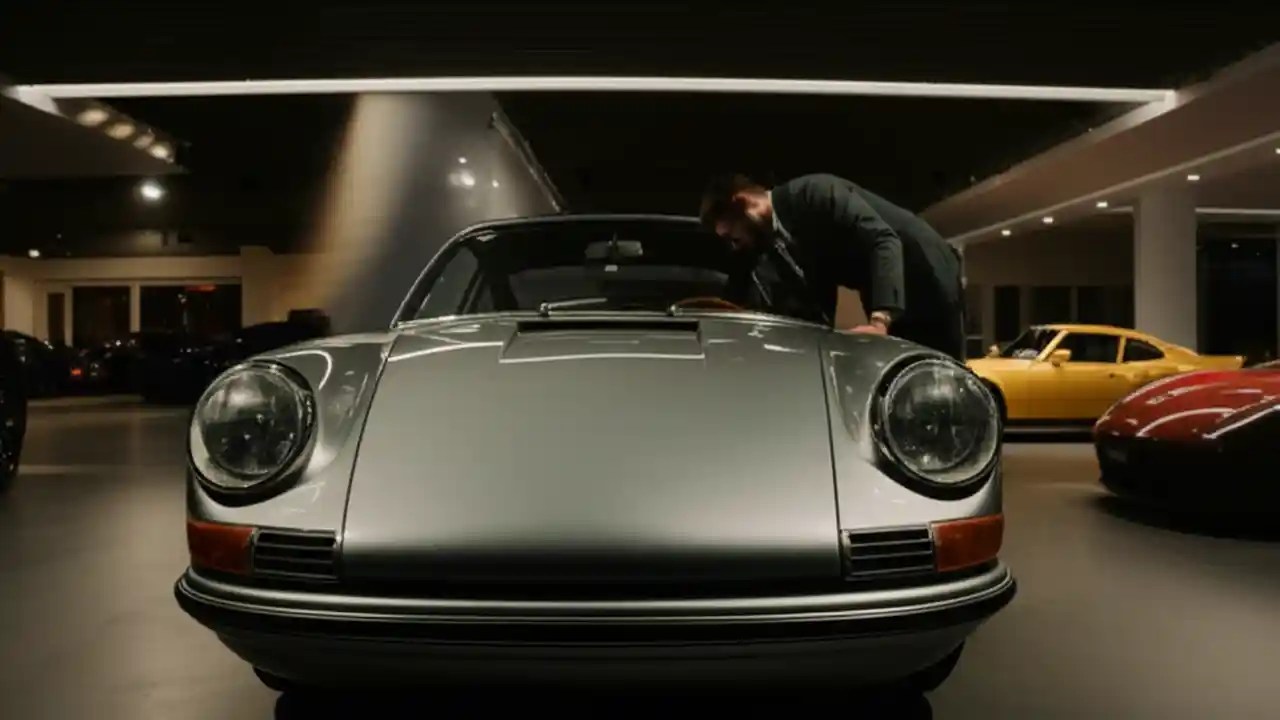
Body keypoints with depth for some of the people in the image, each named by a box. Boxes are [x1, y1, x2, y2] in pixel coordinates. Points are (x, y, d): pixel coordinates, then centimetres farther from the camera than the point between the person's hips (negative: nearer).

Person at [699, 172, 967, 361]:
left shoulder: (812, 193, -22)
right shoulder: (776, 244, 3)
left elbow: (884, 241, -31)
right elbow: (820, 303, 6)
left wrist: (880, 319, -41)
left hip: (930, 281, -8)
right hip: (893, 305, 8)